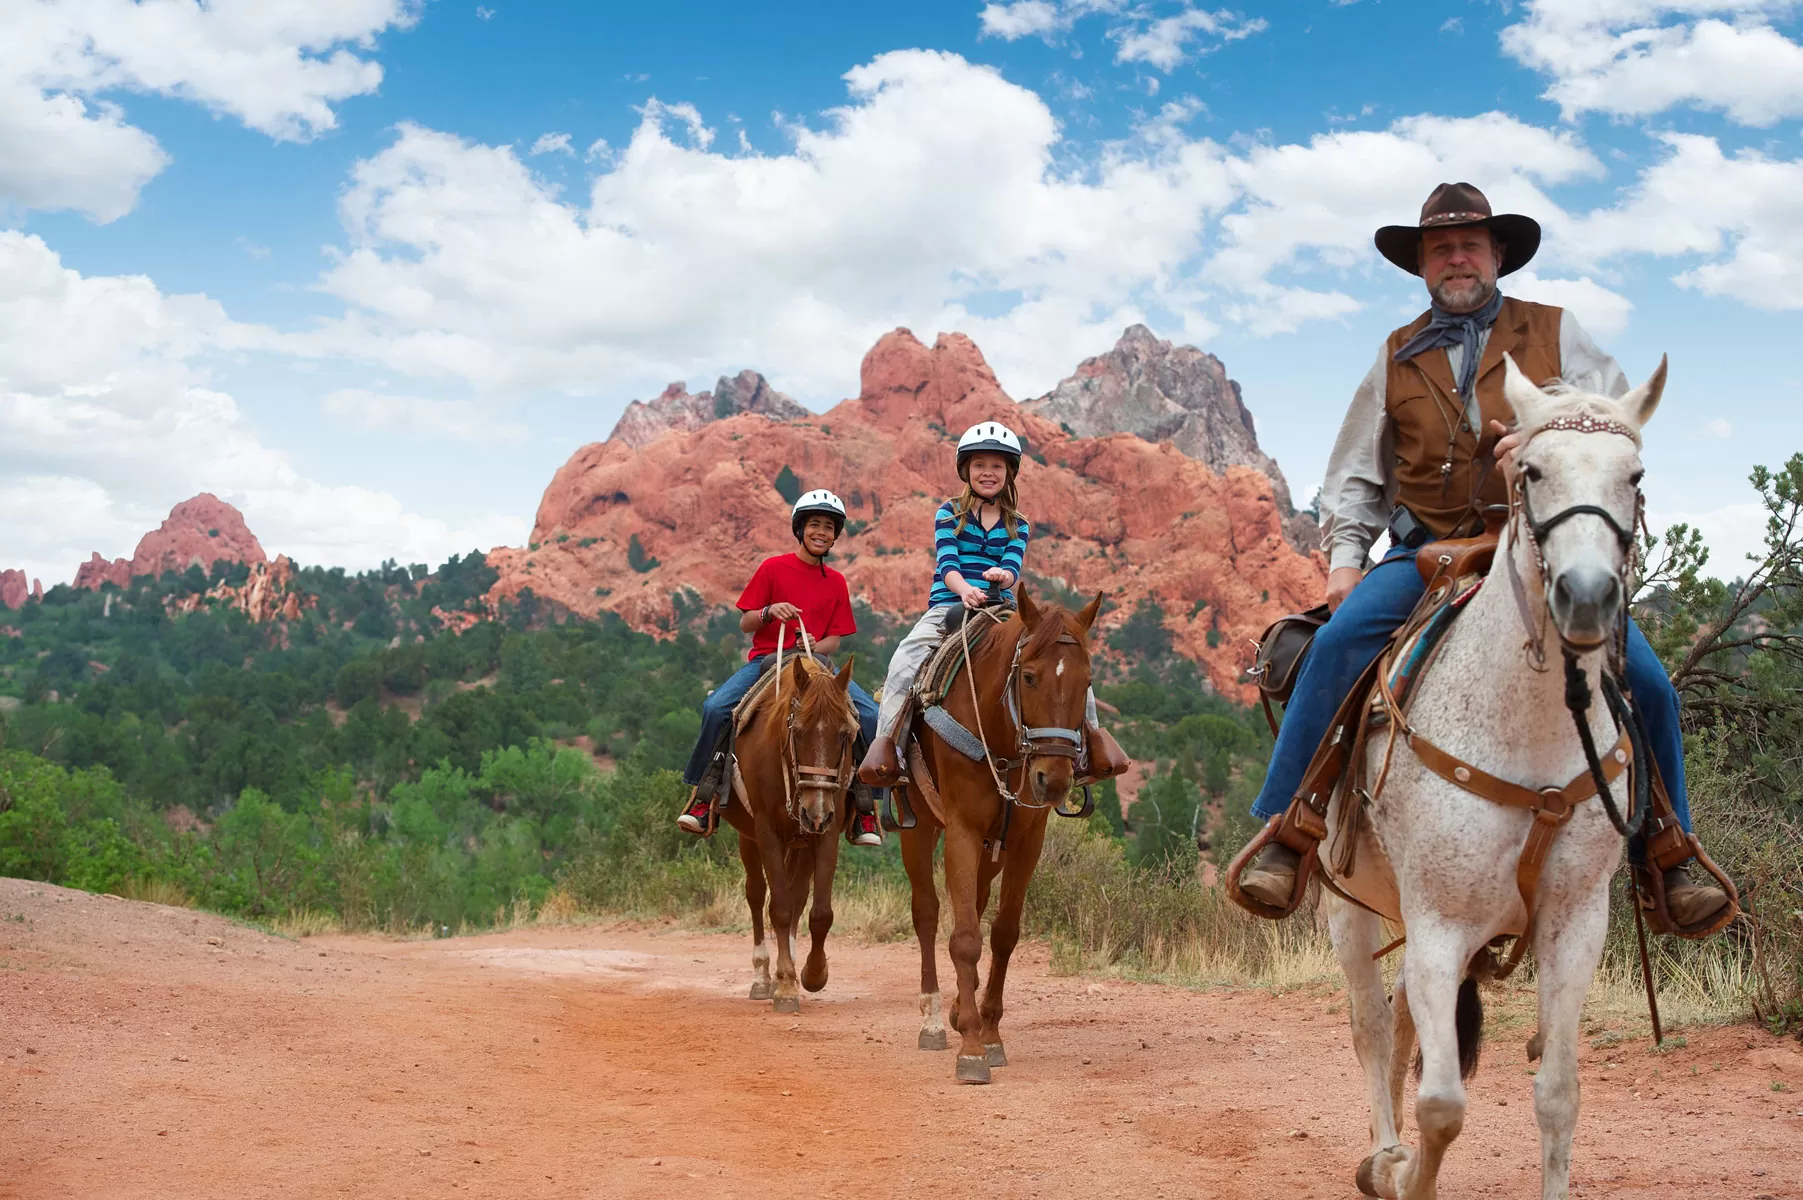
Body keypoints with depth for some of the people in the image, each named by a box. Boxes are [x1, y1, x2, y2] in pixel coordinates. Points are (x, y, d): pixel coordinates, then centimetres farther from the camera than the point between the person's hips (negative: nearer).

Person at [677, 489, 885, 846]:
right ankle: (704, 793, -15)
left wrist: (816, 646, -12)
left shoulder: (836, 582, 13)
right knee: (716, 707, -30)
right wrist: (769, 611, -19)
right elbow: (745, 623, 3)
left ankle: (863, 804, -11)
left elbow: (834, 639, 11)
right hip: (766, 659, -2)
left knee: (870, 715, -22)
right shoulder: (773, 568, 4)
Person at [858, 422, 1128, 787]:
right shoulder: (949, 514, 9)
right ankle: (885, 742, -31)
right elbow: (946, 563, -6)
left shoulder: (1017, 526, 15)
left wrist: (1002, 576, -29)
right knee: (905, 660, -33)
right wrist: (964, 589, -29)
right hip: (948, 605, -2)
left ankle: (1090, 733, -9)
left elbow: (1013, 567, -2)